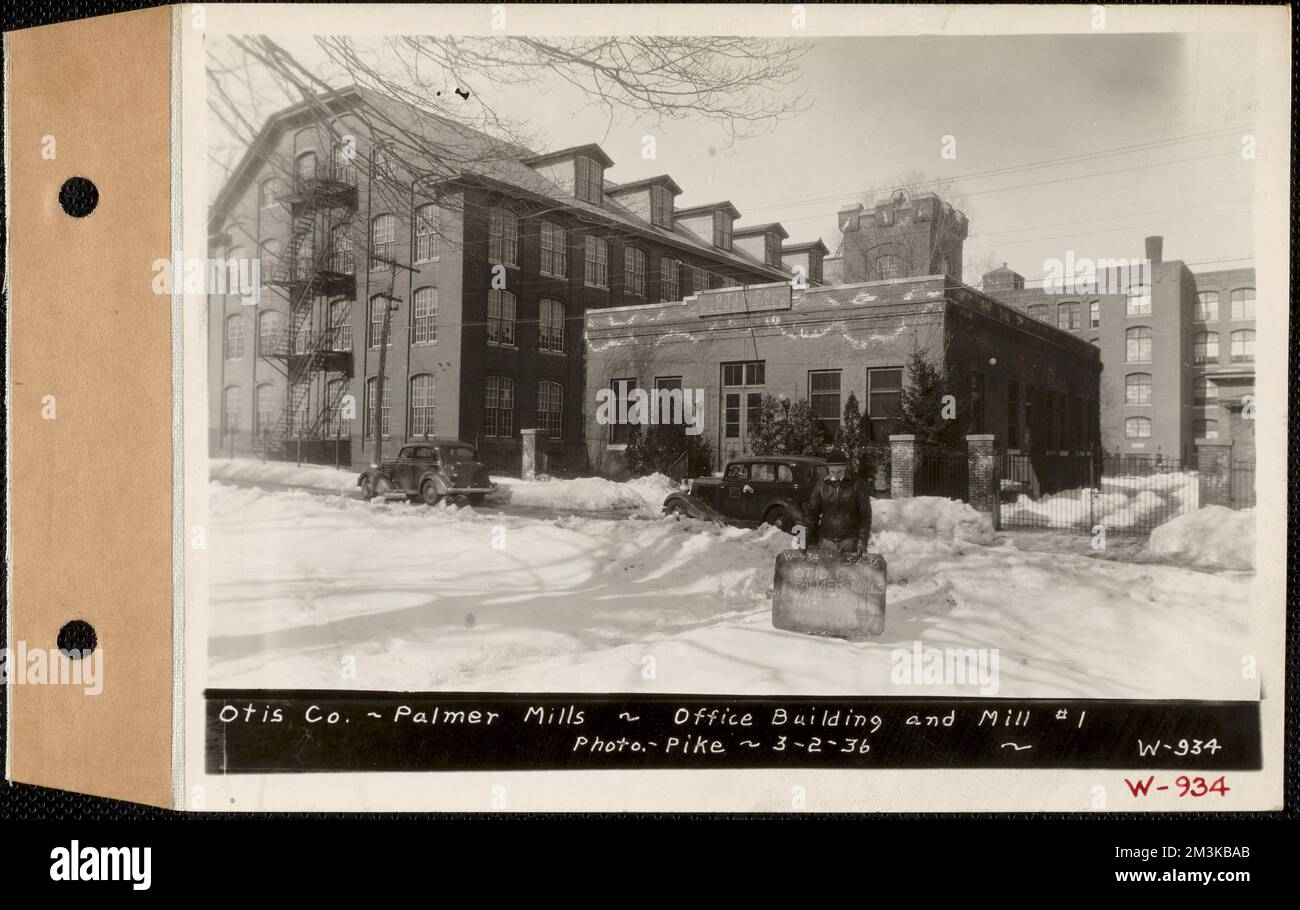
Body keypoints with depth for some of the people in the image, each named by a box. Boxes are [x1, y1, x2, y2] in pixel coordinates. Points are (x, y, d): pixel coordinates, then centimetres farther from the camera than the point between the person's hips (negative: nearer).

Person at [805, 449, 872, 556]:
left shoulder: (857, 484, -1)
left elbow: (865, 514, -1)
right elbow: (812, 513, 9)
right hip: (826, 541, 2)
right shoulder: (821, 485, 5)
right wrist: (811, 541, 5)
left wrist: (862, 541, -8)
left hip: (850, 540, -2)